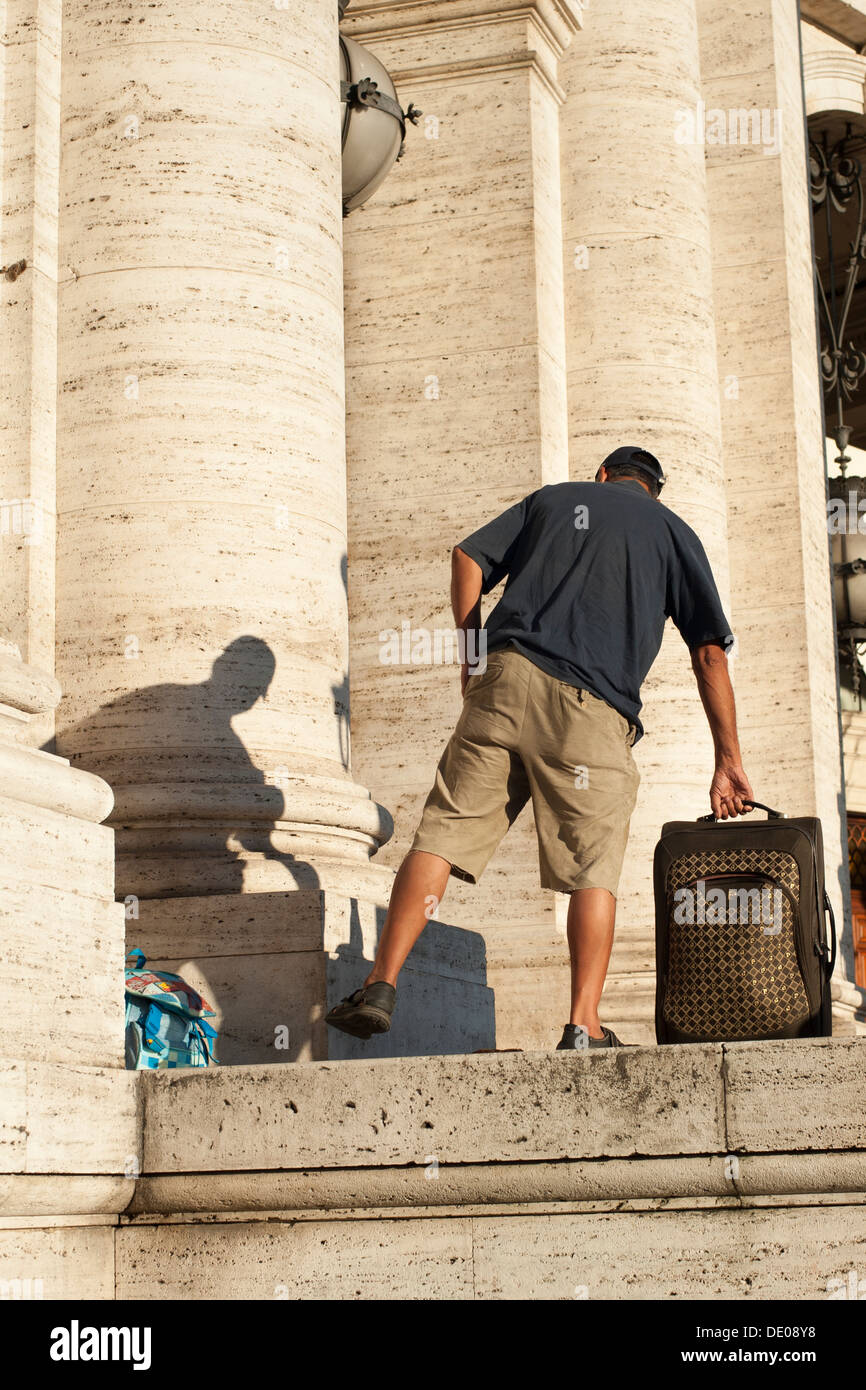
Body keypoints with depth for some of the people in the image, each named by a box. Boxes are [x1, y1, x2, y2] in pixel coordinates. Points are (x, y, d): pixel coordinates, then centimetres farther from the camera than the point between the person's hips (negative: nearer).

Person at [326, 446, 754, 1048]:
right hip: (592, 707, -1)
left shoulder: (554, 498, 25)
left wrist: (473, 655, 17)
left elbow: (469, 556, 11)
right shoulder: (673, 531, 20)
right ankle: (584, 1026, -7)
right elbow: (710, 653, 13)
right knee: (594, 867, 2)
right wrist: (729, 762, 14)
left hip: (507, 678, 2)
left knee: (444, 831, 2)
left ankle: (382, 986, -5)